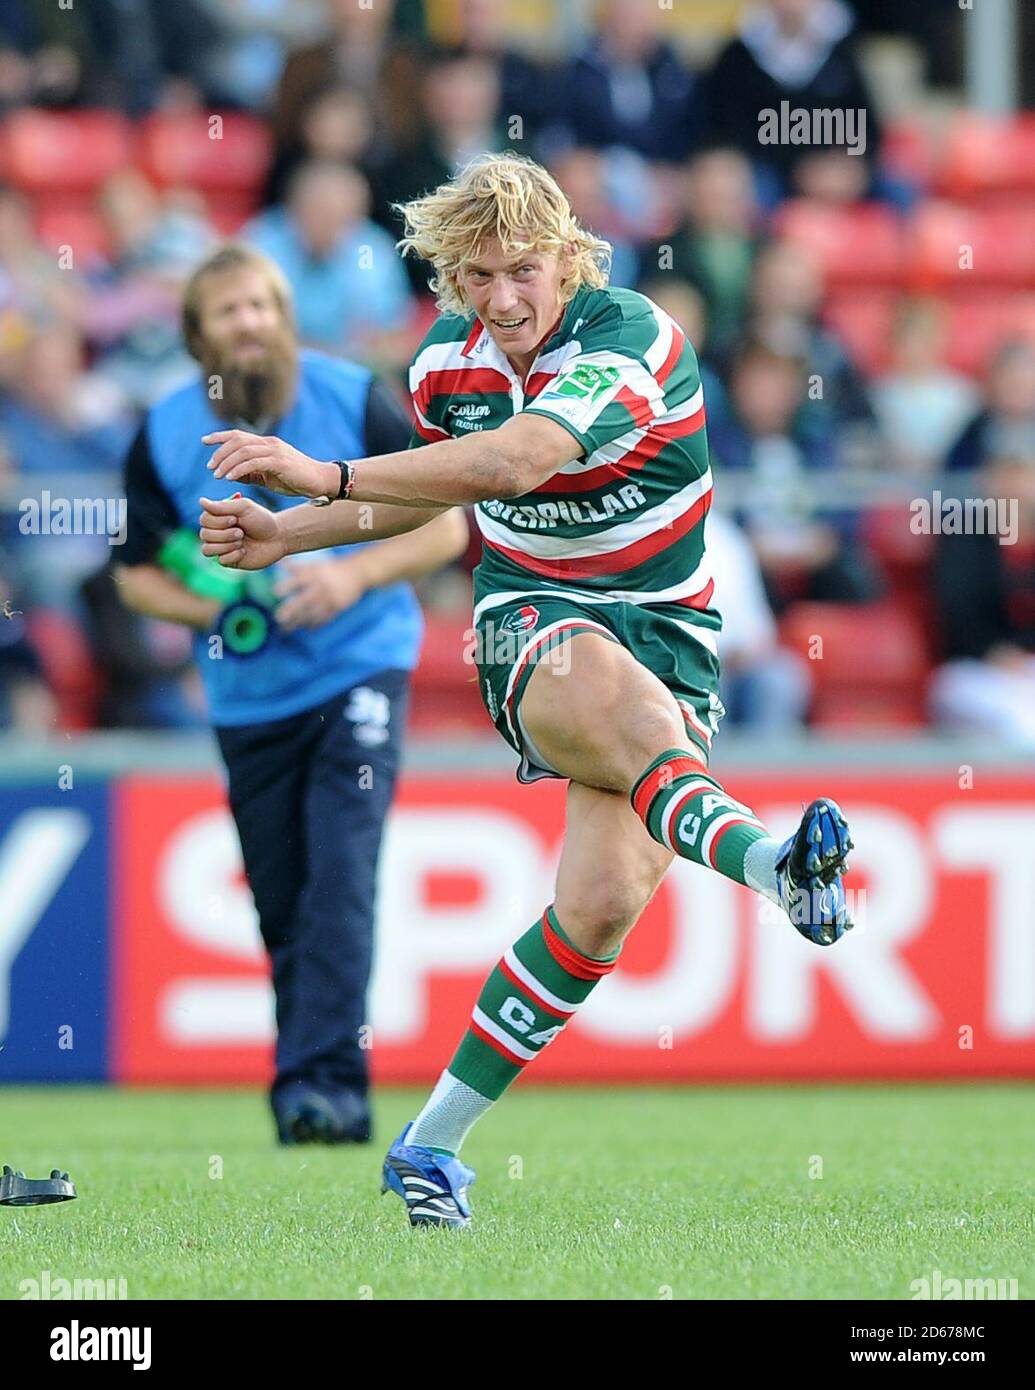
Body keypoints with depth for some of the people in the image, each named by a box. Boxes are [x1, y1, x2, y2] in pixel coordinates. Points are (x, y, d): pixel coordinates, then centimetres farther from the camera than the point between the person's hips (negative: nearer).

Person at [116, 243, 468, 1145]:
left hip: (360, 671, -3)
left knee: (340, 876, -18)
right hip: (250, 693, 3)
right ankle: (316, 1097, 20)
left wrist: (358, 573, -18)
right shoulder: (163, 436, -2)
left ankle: (324, 1078, -22)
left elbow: (444, 526, -2)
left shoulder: (354, 399, -7)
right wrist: (210, 608, -11)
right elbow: (137, 571, 9)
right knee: (281, 904, 5)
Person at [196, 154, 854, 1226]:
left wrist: (329, 475, -38)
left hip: (663, 634, -2)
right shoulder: (445, 360, 2)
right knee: (621, 697, -37)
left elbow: (515, 460, -35)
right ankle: (766, 859, -66)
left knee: (603, 904, -16)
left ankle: (432, 1143, -2)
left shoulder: (631, 340, -18)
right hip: (531, 624, 2)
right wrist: (289, 534, 18)